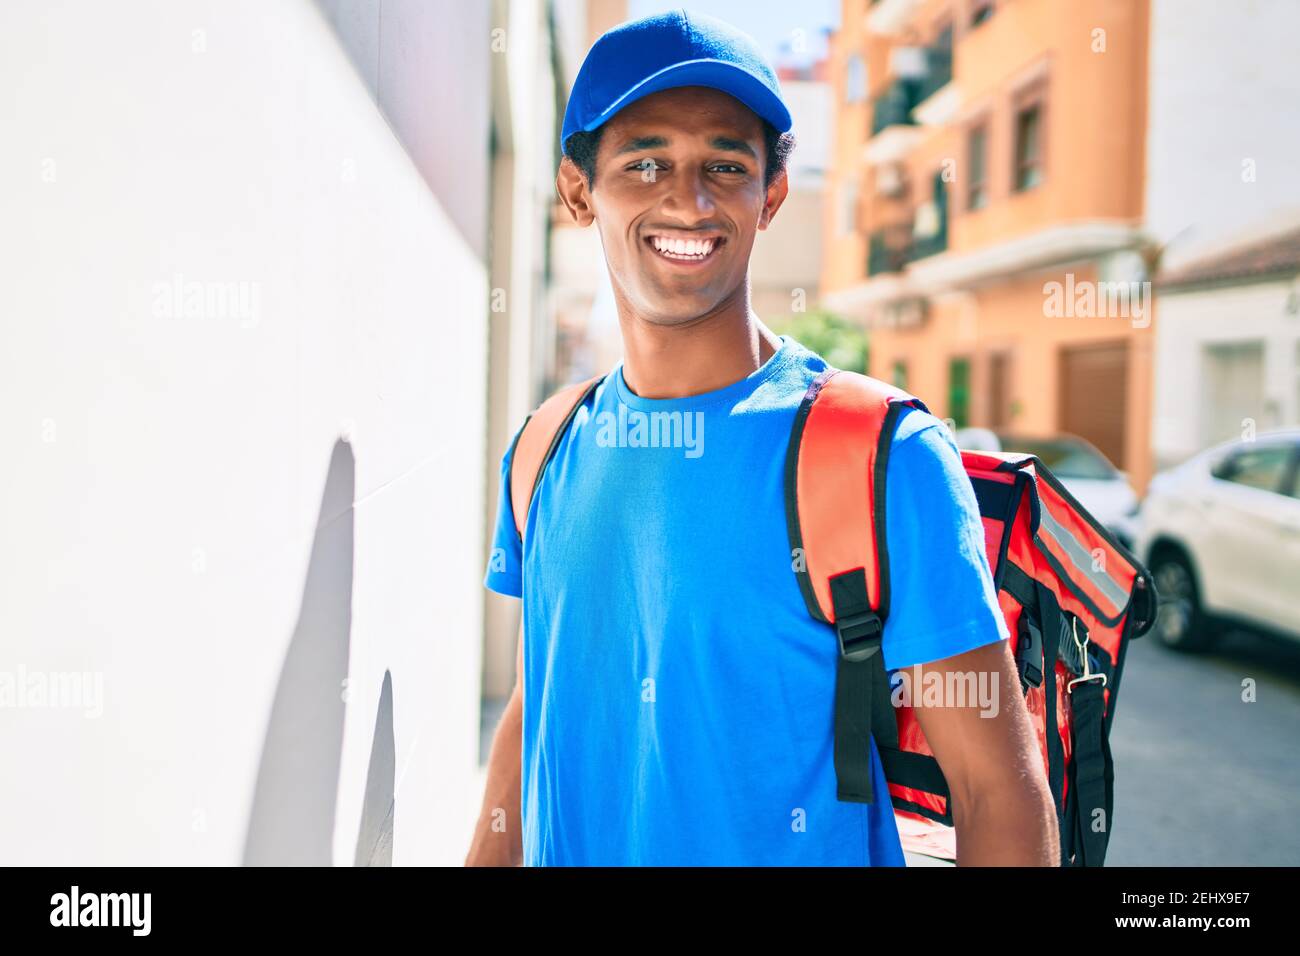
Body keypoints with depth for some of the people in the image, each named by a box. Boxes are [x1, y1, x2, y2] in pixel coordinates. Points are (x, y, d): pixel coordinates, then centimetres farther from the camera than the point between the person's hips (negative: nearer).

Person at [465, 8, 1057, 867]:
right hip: (568, 853, 5)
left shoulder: (890, 459, -19)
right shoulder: (546, 458, -3)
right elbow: (533, 714, 7)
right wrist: (487, 855, 4)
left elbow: (1003, 792, -18)